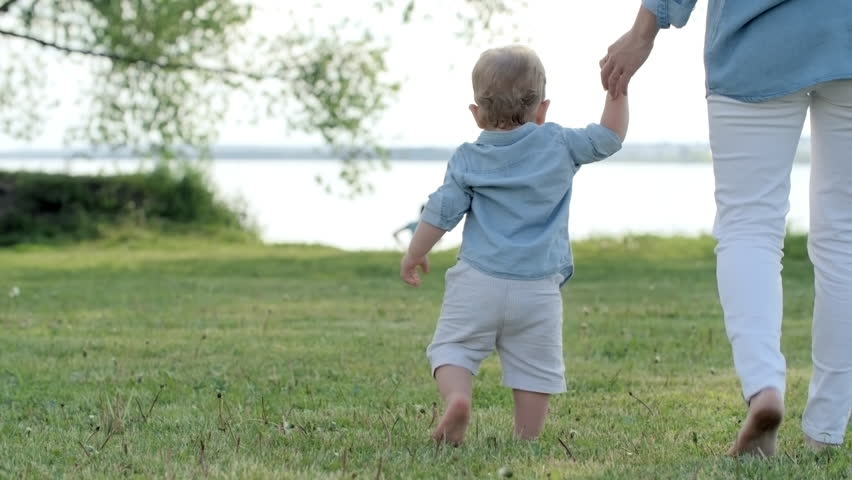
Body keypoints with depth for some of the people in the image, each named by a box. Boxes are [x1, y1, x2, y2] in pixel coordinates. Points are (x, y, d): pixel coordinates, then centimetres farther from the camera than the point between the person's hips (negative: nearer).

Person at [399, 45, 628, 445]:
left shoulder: (467, 160, 3)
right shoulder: (559, 145, 2)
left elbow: (441, 213, 4)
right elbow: (609, 138, 7)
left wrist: (414, 255, 17)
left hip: (478, 282, 0)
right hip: (538, 289, 1)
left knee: (452, 346, 8)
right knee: (535, 366, 8)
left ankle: (456, 396, -19)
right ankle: (526, 438, 5)